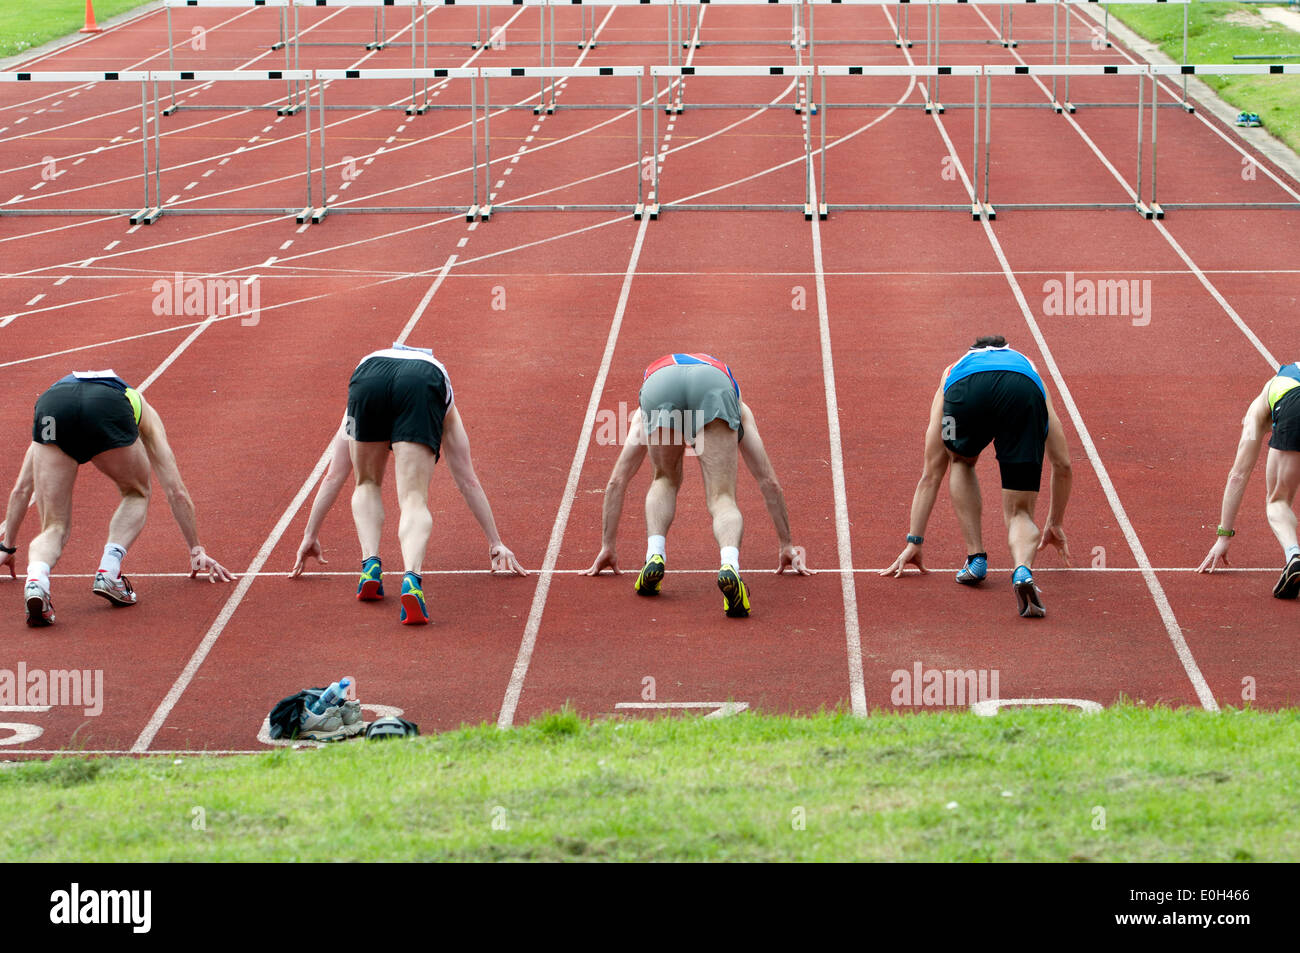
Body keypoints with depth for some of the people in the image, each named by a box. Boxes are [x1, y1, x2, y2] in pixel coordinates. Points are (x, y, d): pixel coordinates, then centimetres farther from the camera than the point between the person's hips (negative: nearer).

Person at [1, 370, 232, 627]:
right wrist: (196, 550, 48)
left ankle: (36, 577, -21)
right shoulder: (145, 413, 42)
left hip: (51, 408, 1)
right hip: (109, 412, -1)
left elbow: (21, 489, 49)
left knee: (54, 528, 11)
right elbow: (177, 492, 39)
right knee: (136, 494, 29)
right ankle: (108, 572, 7)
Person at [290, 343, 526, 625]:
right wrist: (495, 543, 52)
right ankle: (412, 577, -30)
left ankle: (370, 563, 1)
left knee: (367, 485, 24)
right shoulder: (449, 415, 45)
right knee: (414, 500, -2)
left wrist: (310, 535, 57)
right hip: (424, 383, -1)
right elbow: (468, 482, 47)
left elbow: (333, 477, 50)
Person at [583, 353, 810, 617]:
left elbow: (616, 482, 48)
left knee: (666, 481, 29)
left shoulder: (641, 417, 47)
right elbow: (769, 482, 47)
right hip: (715, 386, -1)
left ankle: (654, 555, 6)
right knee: (722, 499, 2)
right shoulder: (741, 410, 46)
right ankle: (730, 565, -28)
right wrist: (786, 545, 53)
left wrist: (607, 546, 53)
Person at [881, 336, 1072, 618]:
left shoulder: (953, 371, 46)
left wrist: (914, 543, 49)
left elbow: (931, 474, 46)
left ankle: (975, 559, 20)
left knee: (962, 462, 34)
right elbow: (1062, 465, 50)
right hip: (1022, 396, 0)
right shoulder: (1029, 367, 47)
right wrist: (1054, 525, 64)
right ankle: (1022, 570, -23)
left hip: (966, 394, 0)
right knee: (1020, 512, 10)